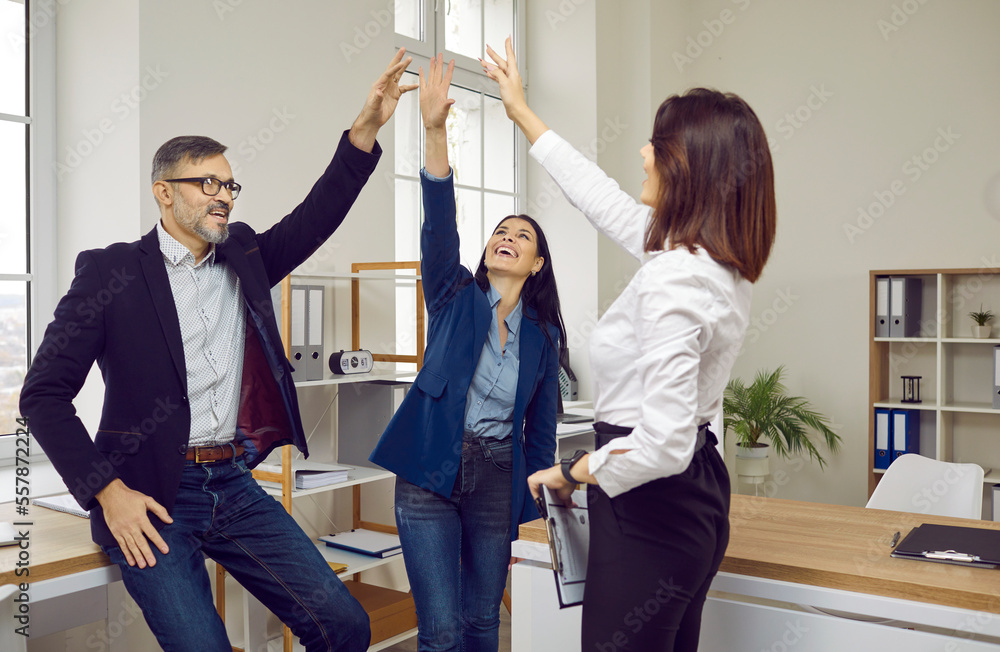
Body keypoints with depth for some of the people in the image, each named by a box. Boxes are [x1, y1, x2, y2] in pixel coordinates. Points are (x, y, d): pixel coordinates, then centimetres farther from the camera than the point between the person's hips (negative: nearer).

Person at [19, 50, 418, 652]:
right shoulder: (112, 270, -2)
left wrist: (366, 128, -8)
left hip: (234, 485, 5)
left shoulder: (245, 258, 13)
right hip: (149, 495, -4)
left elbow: (317, 217, 3)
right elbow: (44, 394, -3)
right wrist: (108, 492, -11)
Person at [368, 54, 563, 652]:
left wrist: (535, 513, 7)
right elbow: (439, 226, -16)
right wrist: (436, 131, -29)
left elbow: (542, 430, 10)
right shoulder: (456, 298, 2)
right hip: (431, 475, -2)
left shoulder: (542, 336, 7)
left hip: (497, 480, 2)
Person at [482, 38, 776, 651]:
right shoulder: (716, 256, 4)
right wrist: (523, 113, 26)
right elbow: (604, 199, 17)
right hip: (698, 499, 10)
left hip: (650, 510, -10)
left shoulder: (673, 280, -25)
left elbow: (664, 443, -31)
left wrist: (574, 471, -12)